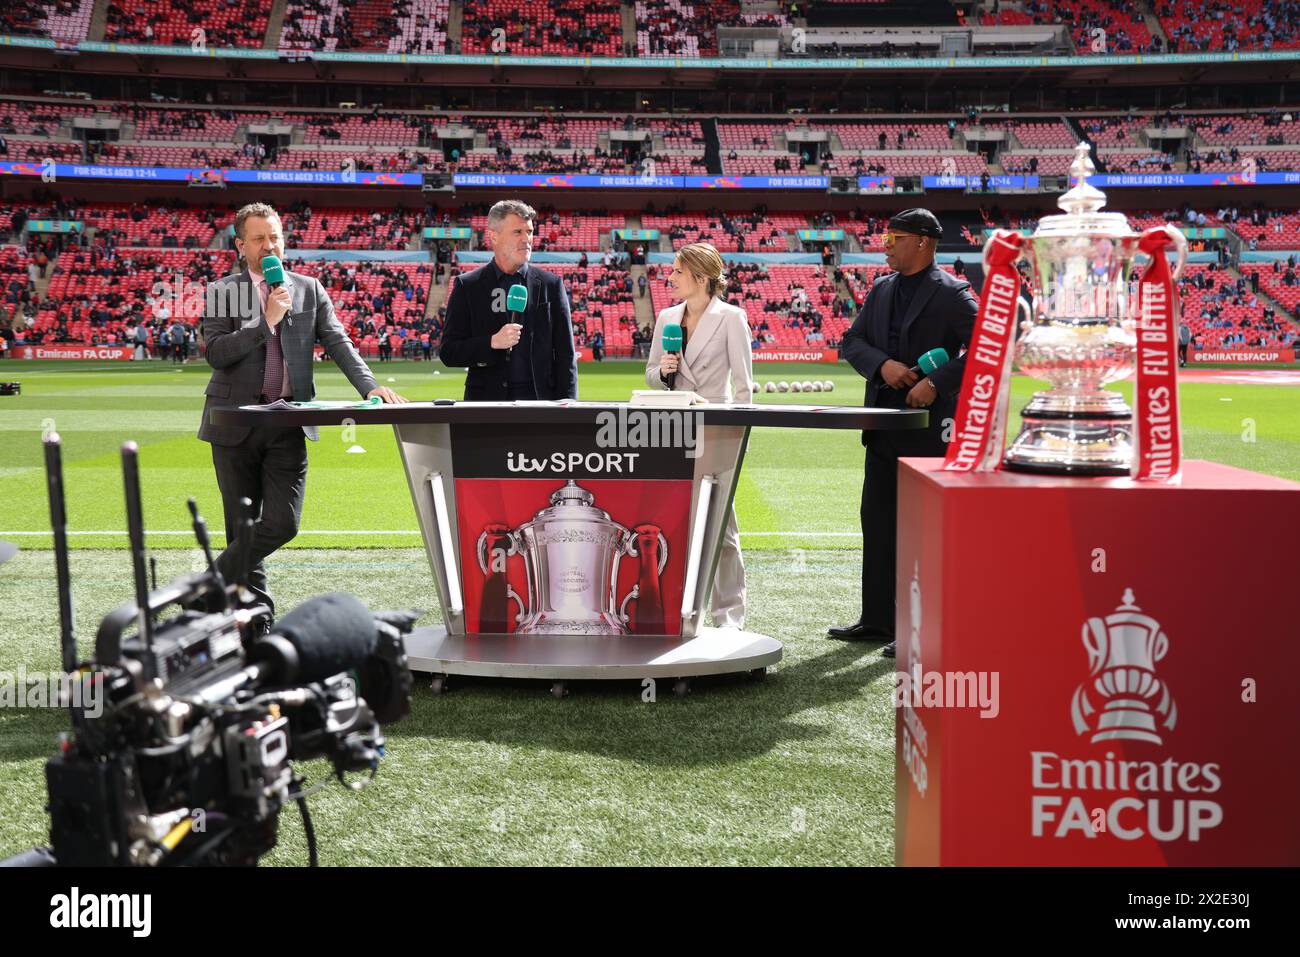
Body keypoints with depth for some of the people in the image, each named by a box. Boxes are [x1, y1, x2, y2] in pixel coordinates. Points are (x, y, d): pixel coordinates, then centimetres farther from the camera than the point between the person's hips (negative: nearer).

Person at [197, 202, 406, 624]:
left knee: (283, 523, -7)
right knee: (243, 527, 6)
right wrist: (266, 321, -16)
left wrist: (370, 386, -15)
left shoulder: (309, 289, 9)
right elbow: (214, 352, -9)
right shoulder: (221, 292, 2)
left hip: (289, 423, 1)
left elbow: (338, 343, 1)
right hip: (236, 423, -1)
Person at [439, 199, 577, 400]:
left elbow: (565, 353, 8)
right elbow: (448, 353, 2)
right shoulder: (467, 286, 4)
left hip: (540, 400, 1)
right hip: (486, 399, -1)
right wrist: (492, 342, -13)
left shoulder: (551, 285, 7)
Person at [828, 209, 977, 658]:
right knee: (877, 520, 12)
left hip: (928, 424, -7)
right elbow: (850, 342, 11)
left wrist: (937, 383, -20)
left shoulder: (952, 294, -8)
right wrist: (883, 365, -9)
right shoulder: (881, 290, 13)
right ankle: (877, 619, 22)